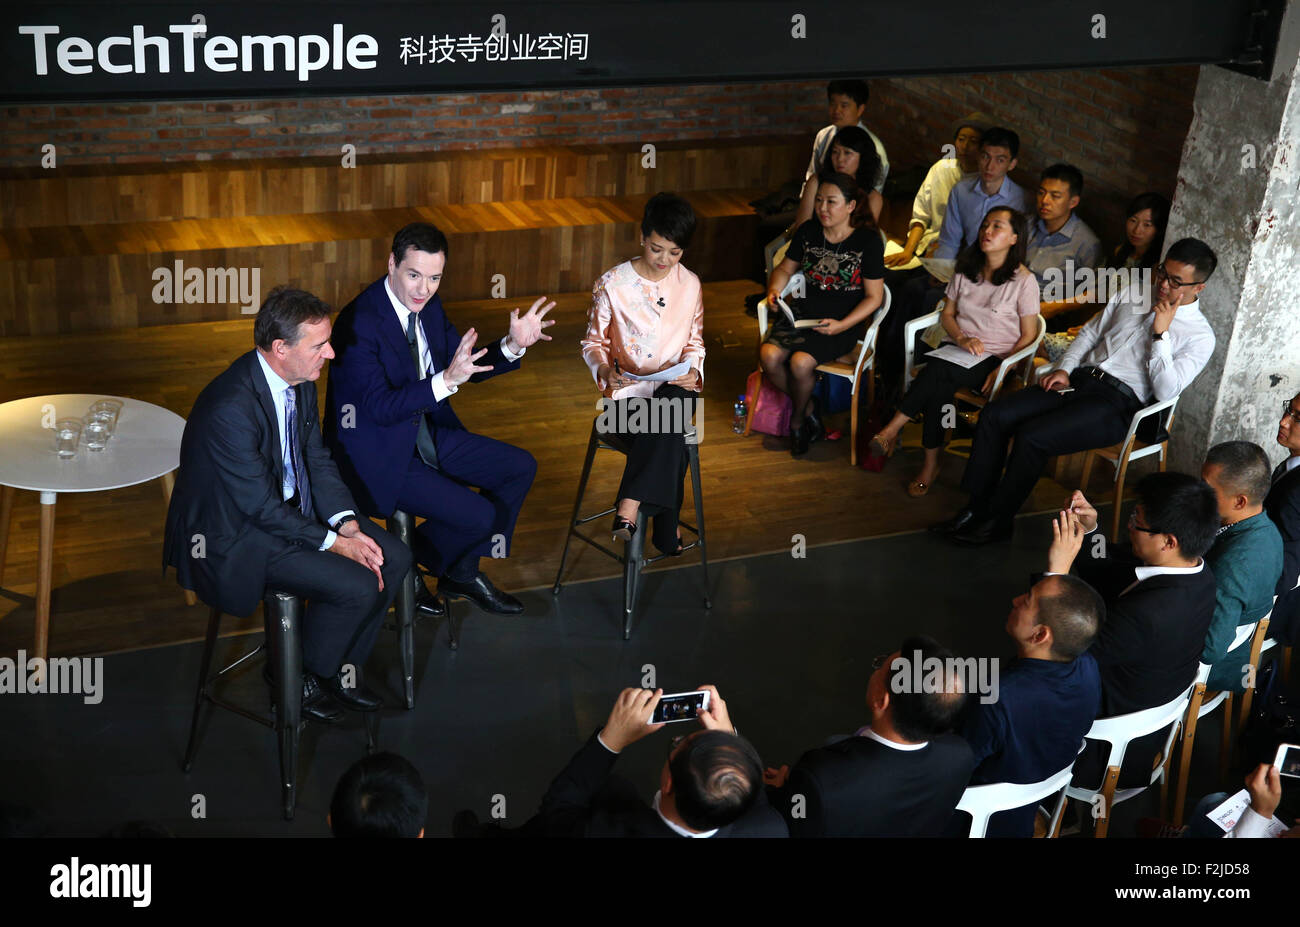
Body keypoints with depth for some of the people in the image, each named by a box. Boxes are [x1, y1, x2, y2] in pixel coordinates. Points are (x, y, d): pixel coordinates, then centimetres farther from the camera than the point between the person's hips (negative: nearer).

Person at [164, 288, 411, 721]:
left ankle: (342, 666, 16)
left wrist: (348, 524, -8)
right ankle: (301, 678, 6)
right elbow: (261, 506, -25)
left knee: (393, 558, -2)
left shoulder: (300, 381, -4)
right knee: (357, 586, -21)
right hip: (233, 532, -9)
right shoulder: (229, 408, -31)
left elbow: (317, 459, 6)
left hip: (293, 504, 9)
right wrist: (334, 543, -21)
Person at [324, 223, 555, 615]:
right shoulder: (358, 322, -24)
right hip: (379, 455, -9)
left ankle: (462, 573, 18)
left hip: (427, 434, 9)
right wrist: (446, 380, -40)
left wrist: (513, 345, -10)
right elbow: (381, 408, -29)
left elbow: (469, 366, 10)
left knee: (521, 468, 6)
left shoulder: (428, 305, 1)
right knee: (478, 515, -19)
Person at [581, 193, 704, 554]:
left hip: (675, 390, 2)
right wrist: (604, 369, -19)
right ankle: (666, 529, -22)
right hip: (627, 392, -2)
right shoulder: (611, 284, -4)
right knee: (672, 442, -33)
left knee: (673, 403, -36)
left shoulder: (690, 285, 5)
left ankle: (631, 504, -36)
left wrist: (693, 370, -9)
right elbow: (593, 343, 4)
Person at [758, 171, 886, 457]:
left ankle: (797, 422, 1)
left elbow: (874, 297, -5)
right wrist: (774, 290, -3)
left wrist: (842, 325, -18)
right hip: (804, 313, 5)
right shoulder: (808, 232, 7)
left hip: (844, 322, -5)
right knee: (769, 355, -24)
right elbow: (785, 268, 20)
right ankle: (810, 413, -2)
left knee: (800, 362, -30)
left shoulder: (868, 242, -6)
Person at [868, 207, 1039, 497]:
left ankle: (892, 430, -25)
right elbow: (947, 314, 16)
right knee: (938, 388, -31)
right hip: (958, 348, 4)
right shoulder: (965, 270, 10)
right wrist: (961, 338, -6)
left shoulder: (1024, 281, -4)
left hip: (994, 359, -4)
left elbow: (1028, 336, -3)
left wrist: (1001, 370, -16)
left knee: (938, 369, -33)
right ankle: (931, 464, -27)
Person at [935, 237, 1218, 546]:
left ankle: (997, 522, -13)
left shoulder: (1200, 336, -1)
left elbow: (1165, 391, -13)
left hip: (1118, 402, -6)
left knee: (1032, 436, -28)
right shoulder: (1131, 295, 16)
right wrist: (1065, 370, 7)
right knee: (994, 416, -15)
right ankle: (976, 509, -10)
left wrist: (1160, 333, -16)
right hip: (1079, 380, 6)